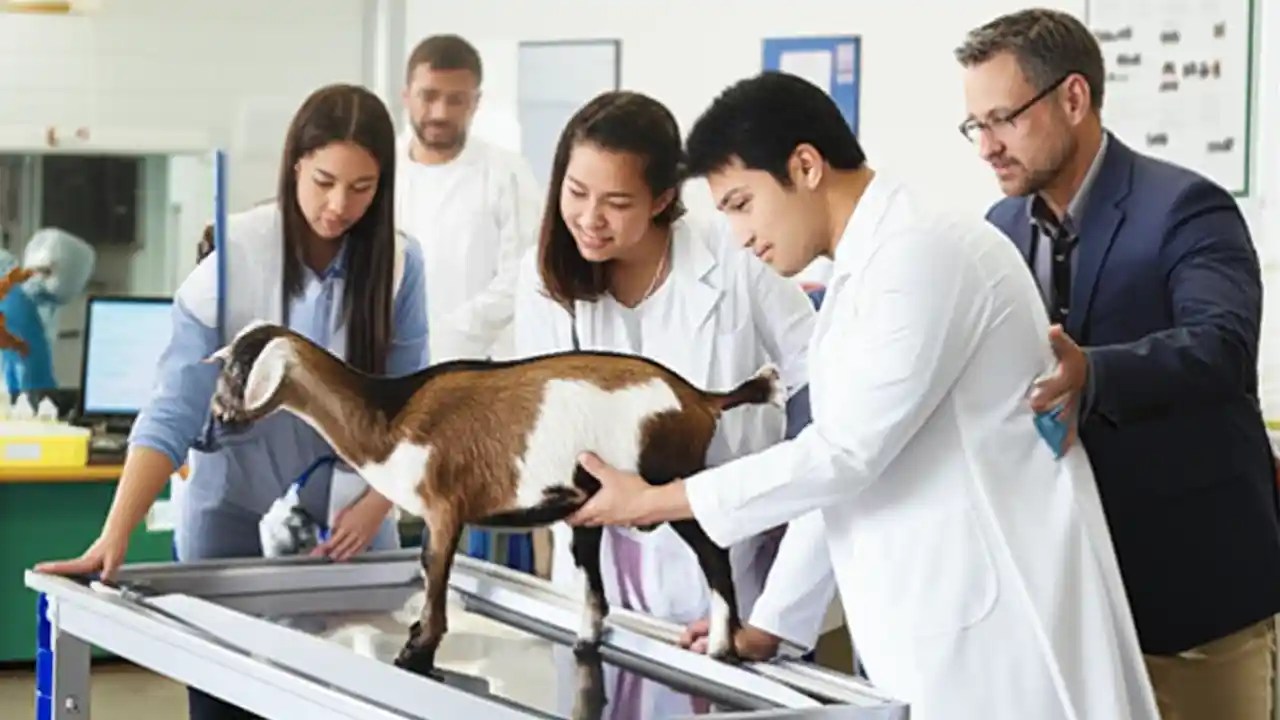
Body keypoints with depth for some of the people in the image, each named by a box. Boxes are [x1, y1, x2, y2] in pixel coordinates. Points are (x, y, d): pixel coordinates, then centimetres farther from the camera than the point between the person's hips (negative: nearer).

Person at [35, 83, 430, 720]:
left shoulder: (399, 266, -7)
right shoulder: (232, 257, -15)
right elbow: (173, 412, -17)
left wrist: (379, 504, -17)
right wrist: (114, 536, -26)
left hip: (350, 531, 2)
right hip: (235, 524, -2)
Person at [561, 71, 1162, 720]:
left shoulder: (922, 255, -15)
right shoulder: (865, 274, 16)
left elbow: (844, 451, -18)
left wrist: (656, 501, -10)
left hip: (1000, 631, -9)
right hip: (939, 635, 9)